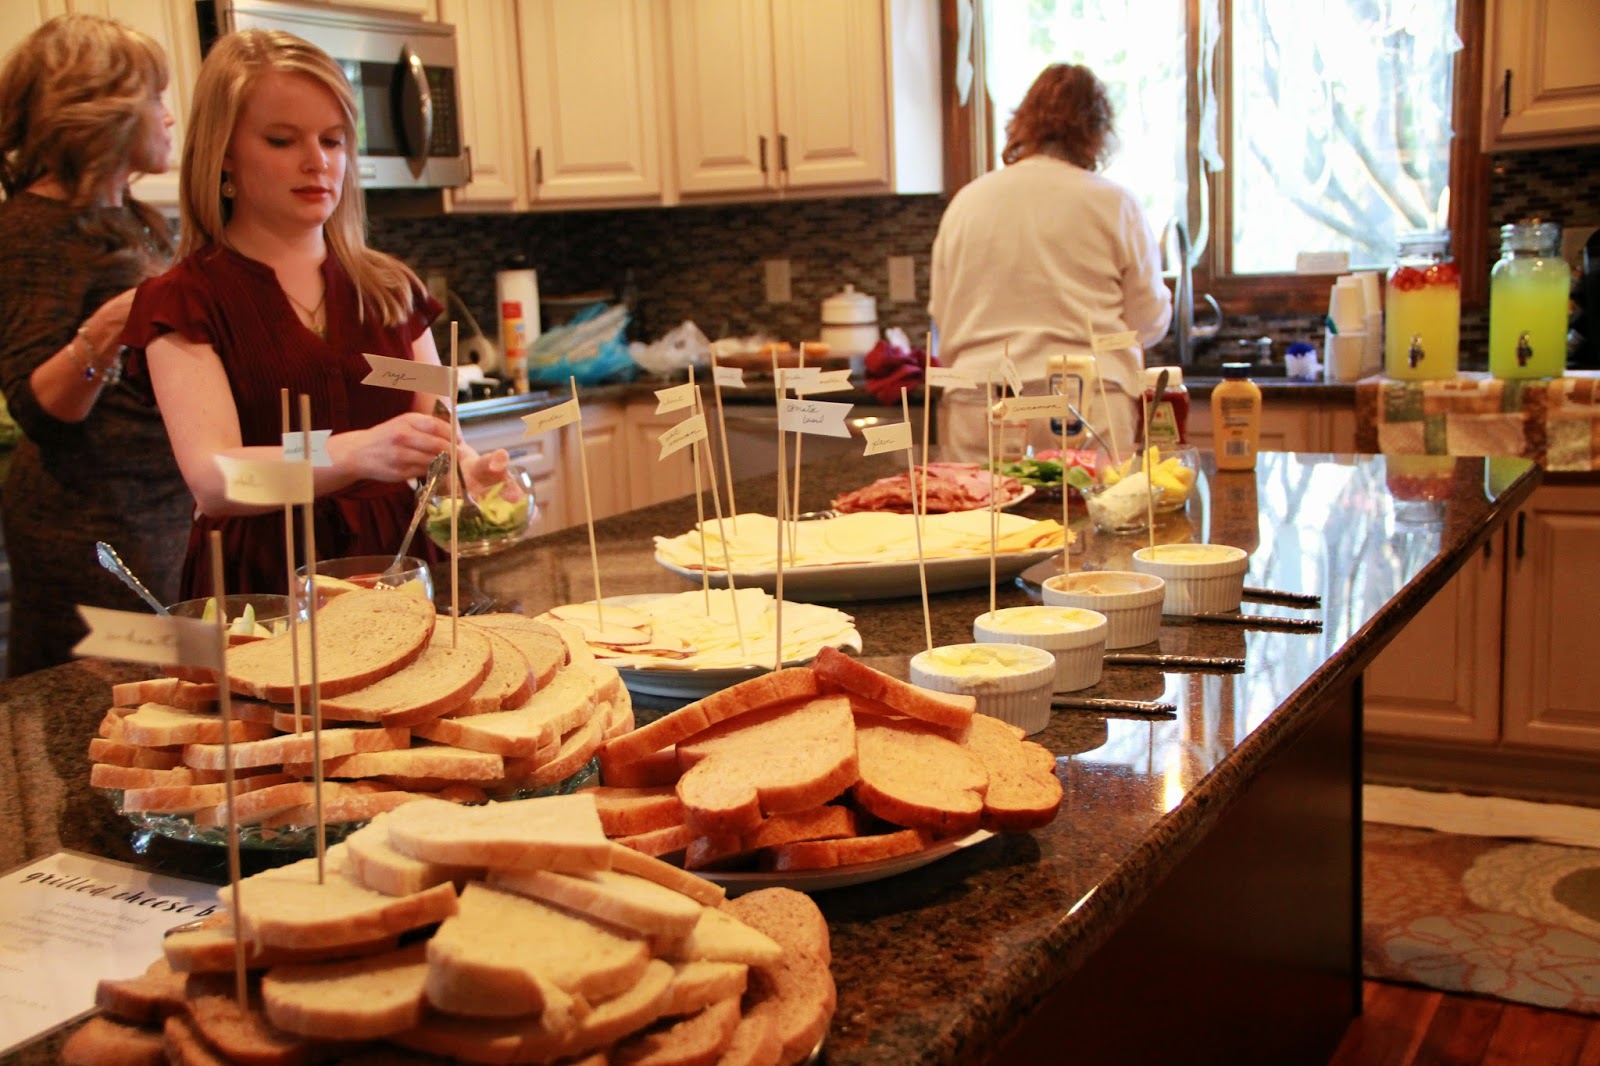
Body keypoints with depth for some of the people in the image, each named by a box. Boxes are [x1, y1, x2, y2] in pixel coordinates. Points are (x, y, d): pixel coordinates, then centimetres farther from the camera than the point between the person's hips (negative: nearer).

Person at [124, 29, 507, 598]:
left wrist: (471, 470, -11)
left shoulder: (392, 289, 13)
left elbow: (438, 431, 13)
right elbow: (211, 477, -14)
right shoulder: (182, 301, 0)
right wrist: (354, 455, -32)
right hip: (261, 586, -3)